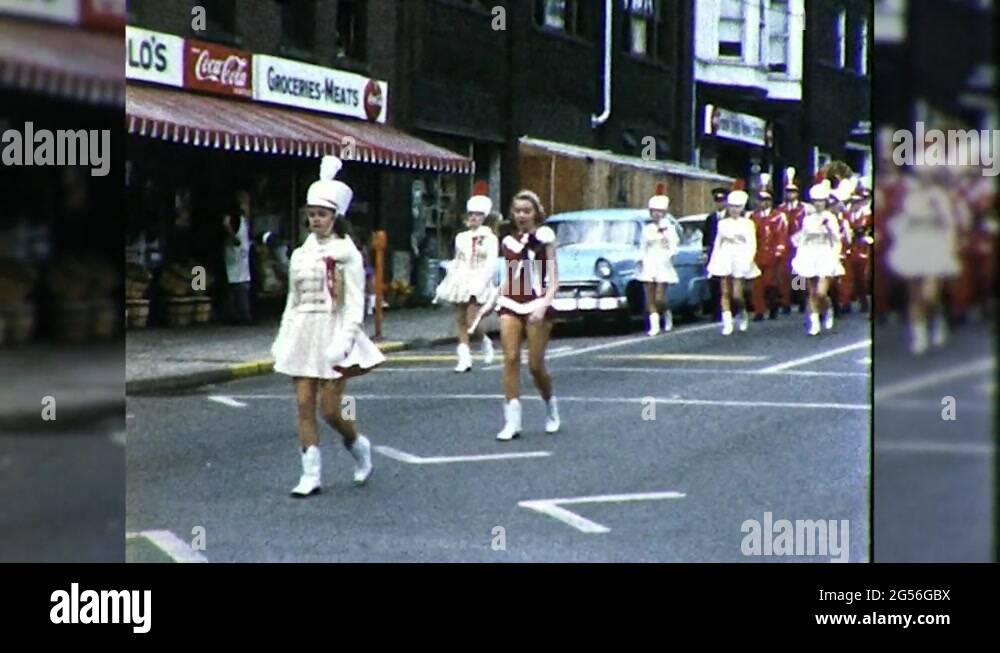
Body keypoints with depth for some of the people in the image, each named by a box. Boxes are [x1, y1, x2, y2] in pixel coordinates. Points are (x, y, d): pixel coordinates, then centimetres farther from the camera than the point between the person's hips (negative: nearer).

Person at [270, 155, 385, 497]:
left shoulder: (346, 253, -5)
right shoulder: (300, 255, 11)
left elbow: (355, 303, -9)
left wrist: (344, 340, -17)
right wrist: (283, 338, 11)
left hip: (332, 331, -5)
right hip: (303, 334, 5)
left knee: (330, 409, -7)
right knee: (304, 405, -1)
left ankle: (360, 446, 22)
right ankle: (311, 474, 4)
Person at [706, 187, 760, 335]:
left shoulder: (747, 224, 2)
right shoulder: (722, 224, 10)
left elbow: (752, 245, -3)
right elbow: (717, 244, 13)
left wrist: (748, 261, -15)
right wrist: (712, 263, 9)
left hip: (739, 259, -3)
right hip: (724, 259, 3)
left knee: (736, 294, -7)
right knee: (725, 292, -2)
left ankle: (743, 314, 21)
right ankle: (727, 323, 0)